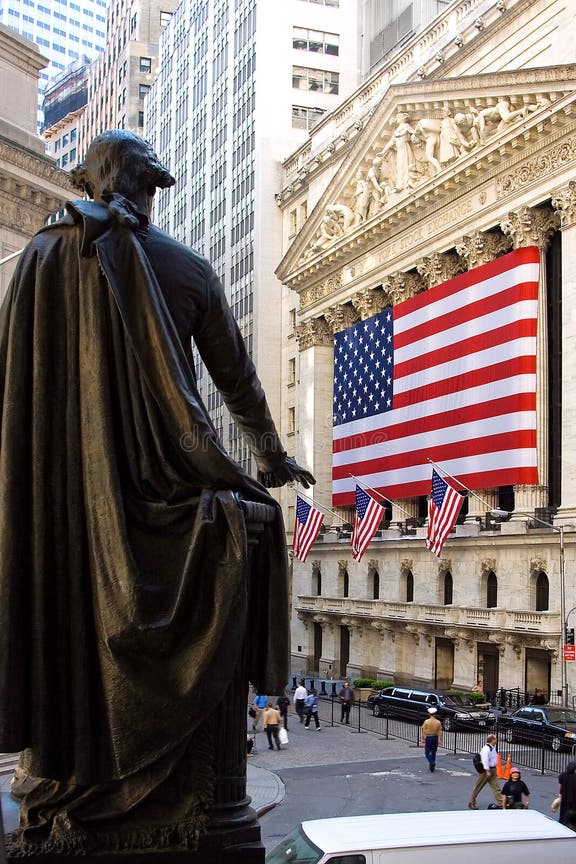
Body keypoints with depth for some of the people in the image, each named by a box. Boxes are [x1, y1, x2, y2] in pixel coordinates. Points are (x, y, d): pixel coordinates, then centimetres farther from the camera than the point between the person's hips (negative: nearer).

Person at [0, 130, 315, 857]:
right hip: (162, 489, -2)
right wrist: (272, 457, 23)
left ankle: (60, 806, 12)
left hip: (58, 490, 2)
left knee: (67, 638, 8)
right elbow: (237, 378, 10)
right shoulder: (187, 269, 3)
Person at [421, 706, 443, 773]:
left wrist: (423, 739, 2)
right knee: (433, 752, 16)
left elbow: (423, 731, -6)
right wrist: (440, 740, -3)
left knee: (427, 753, 5)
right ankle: (432, 766, 20)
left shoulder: (426, 721, -8)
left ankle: (431, 762, -20)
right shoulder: (438, 722, -3)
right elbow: (440, 732, -5)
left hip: (428, 738, -3)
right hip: (435, 738, 3)